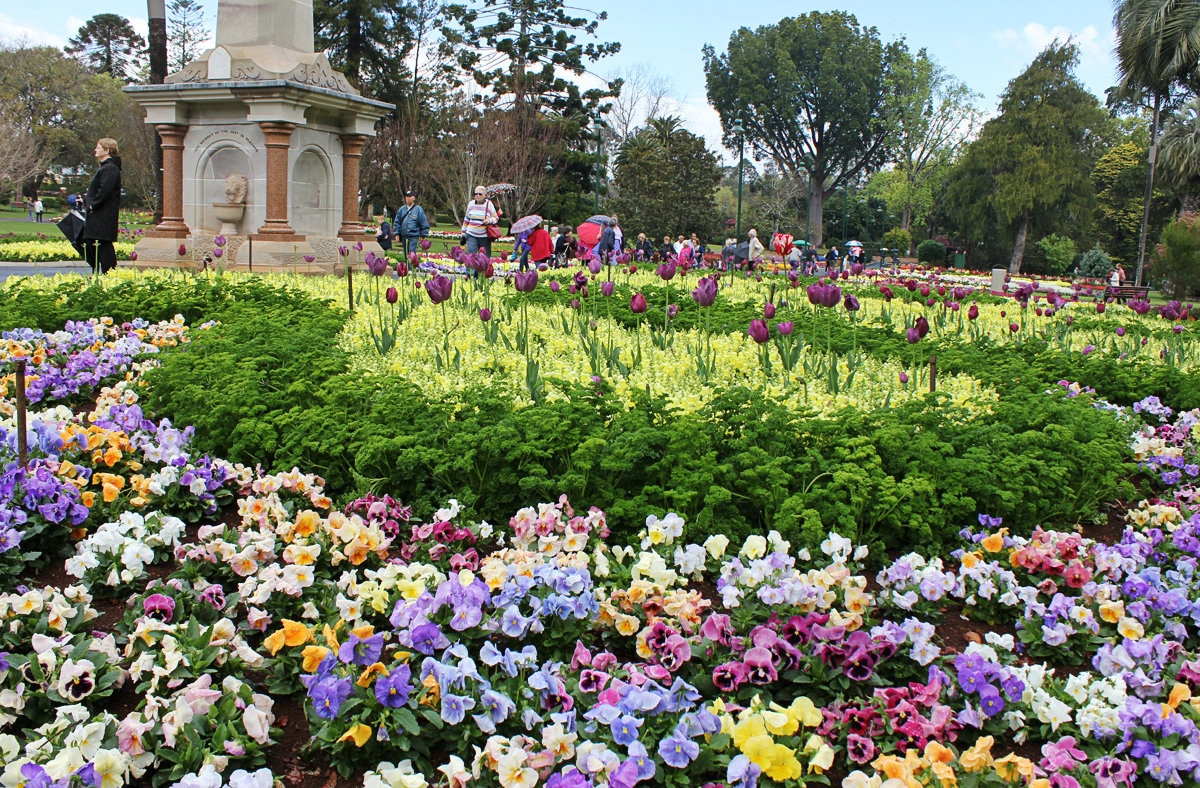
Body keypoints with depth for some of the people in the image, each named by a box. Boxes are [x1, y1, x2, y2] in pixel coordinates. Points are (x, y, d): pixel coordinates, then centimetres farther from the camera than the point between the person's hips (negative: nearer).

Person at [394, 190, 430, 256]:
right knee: (405, 253, 12)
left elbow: (424, 223, 1)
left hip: (414, 236, -5)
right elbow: (396, 222, 13)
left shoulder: (418, 209, -2)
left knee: (412, 253, -15)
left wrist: (423, 235, -1)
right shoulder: (402, 209, 9)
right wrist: (397, 233, 4)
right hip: (404, 236, 5)